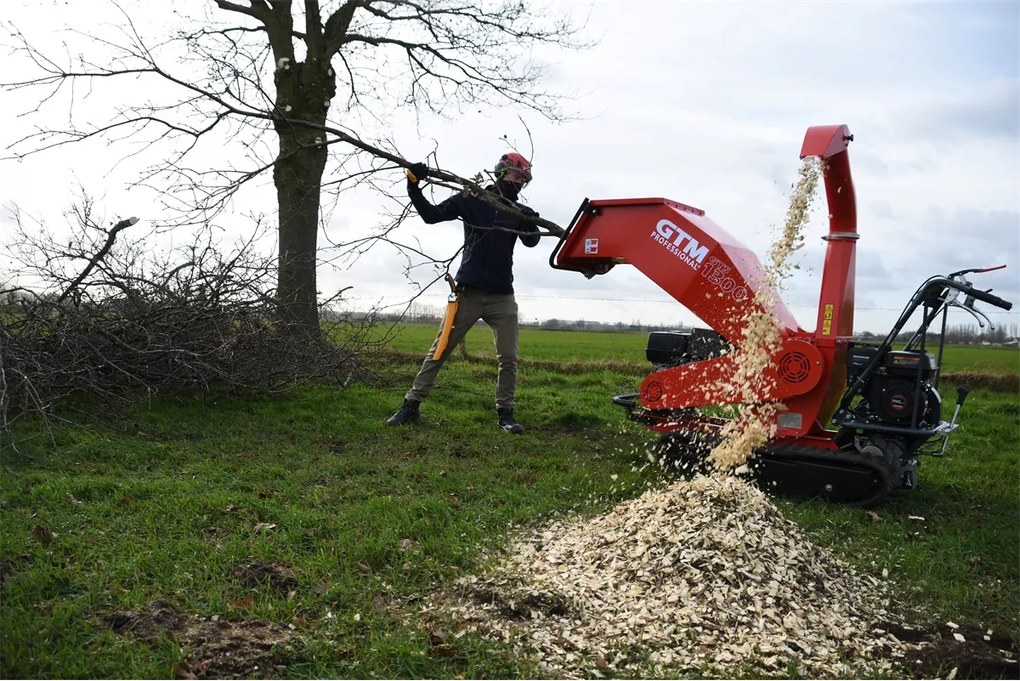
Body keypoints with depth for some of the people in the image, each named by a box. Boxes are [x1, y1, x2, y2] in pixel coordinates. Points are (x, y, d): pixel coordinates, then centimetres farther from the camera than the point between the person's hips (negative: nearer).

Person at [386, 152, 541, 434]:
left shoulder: (519, 211, 7)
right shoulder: (469, 199, -1)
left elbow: (531, 242, -6)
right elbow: (431, 215, -4)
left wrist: (530, 223, -27)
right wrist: (414, 187, -17)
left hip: (502, 297, 3)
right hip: (467, 292, -3)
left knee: (508, 358, 1)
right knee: (439, 351, 1)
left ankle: (505, 413, 13)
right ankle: (411, 405, 9)